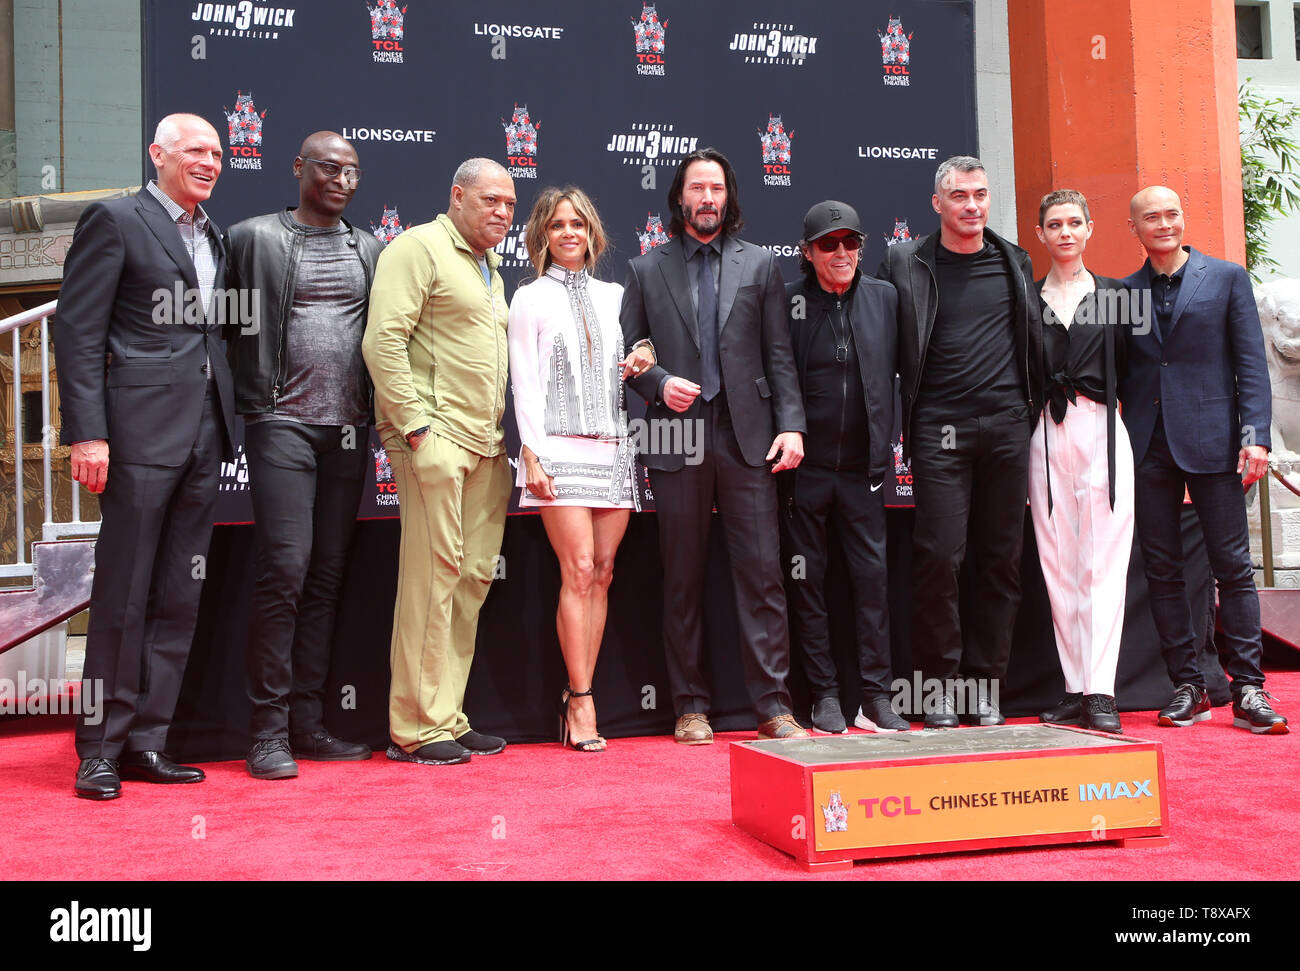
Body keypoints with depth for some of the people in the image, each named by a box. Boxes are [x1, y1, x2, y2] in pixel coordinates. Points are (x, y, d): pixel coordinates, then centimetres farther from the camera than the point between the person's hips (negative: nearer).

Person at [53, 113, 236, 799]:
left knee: (180, 597, 8)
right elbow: (77, 330, -7)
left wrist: (228, 422, 10)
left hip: (204, 433, 7)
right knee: (123, 594, -2)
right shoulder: (115, 220, -1)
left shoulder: (212, 235, 19)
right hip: (142, 429, -7)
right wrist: (87, 432, -15)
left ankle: (145, 742, 16)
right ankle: (100, 749, 8)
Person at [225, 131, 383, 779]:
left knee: (327, 577, 6)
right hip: (283, 425, -4)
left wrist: (380, 414, 7)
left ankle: (307, 723, 13)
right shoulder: (254, 237, 3)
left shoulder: (369, 249, 15)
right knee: (283, 570, -11)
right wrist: (253, 398, -4)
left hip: (348, 428, 5)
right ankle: (269, 731, -3)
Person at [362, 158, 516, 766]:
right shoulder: (419, 248, -2)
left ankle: (448, 717, 12)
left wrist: (505, 438, 14)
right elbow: (383, 340, -12)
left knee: (474, 578, 6)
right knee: (433, 574, -10)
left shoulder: (490, 267, 24)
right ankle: (415, 728, -4)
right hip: (435, 437, -8)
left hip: (487, 447, 8)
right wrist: (416, 428, -17)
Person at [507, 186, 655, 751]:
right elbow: (525, 382, 1)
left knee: (602, 572, 1)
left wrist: (641, 365, 1)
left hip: (614, 448, 4)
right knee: (579, 570, -11)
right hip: (561, 447, -4)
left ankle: (577, 698, 7)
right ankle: (582, 701, -4)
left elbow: (629, 363, 25)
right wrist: (532, 453, -9)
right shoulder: (531, 299, 6)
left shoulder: (613, 296, 17)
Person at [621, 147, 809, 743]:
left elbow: (779, 355, 8)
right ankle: (690, 707, 13)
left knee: (762, 570, -4)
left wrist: (791, 425, -2)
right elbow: (627, 352, 10)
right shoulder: (645, 270, 12)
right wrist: (659, 383, -10)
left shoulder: (760, 265, 13)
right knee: (683, 577, 4)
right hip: (677, 437, 0)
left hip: (747, 436, 0)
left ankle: (773, 705, 2)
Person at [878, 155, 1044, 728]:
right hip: (940, 427, -3)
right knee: (938, 554, -8)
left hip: (1008, 423, 3)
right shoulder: (904, 263, 5)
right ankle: (938, 680, 5)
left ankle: (985, 681, 12)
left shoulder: (1015, 262, 14)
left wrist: (1034, 404, 15)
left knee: (1001, 557, 3)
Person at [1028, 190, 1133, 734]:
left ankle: (1100, 693, -9)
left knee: (1103, 562, -7)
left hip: (1101, 430, -1)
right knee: (1058, 563, 1)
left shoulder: (1114, 295, 11)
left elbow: (1127, 369, 11)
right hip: (1046, 434, 1)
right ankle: (1076, 690, 5)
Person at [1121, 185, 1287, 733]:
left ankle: (1248, 690, 4)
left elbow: (1251, 363, 1)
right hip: (1147, 446, 2)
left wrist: (1255, 436, -9)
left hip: (1211, 440, -2)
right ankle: (1187, 687, 12)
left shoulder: (1227, 278, 6)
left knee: (1233, 565, -2)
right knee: (1162, 570, 4)